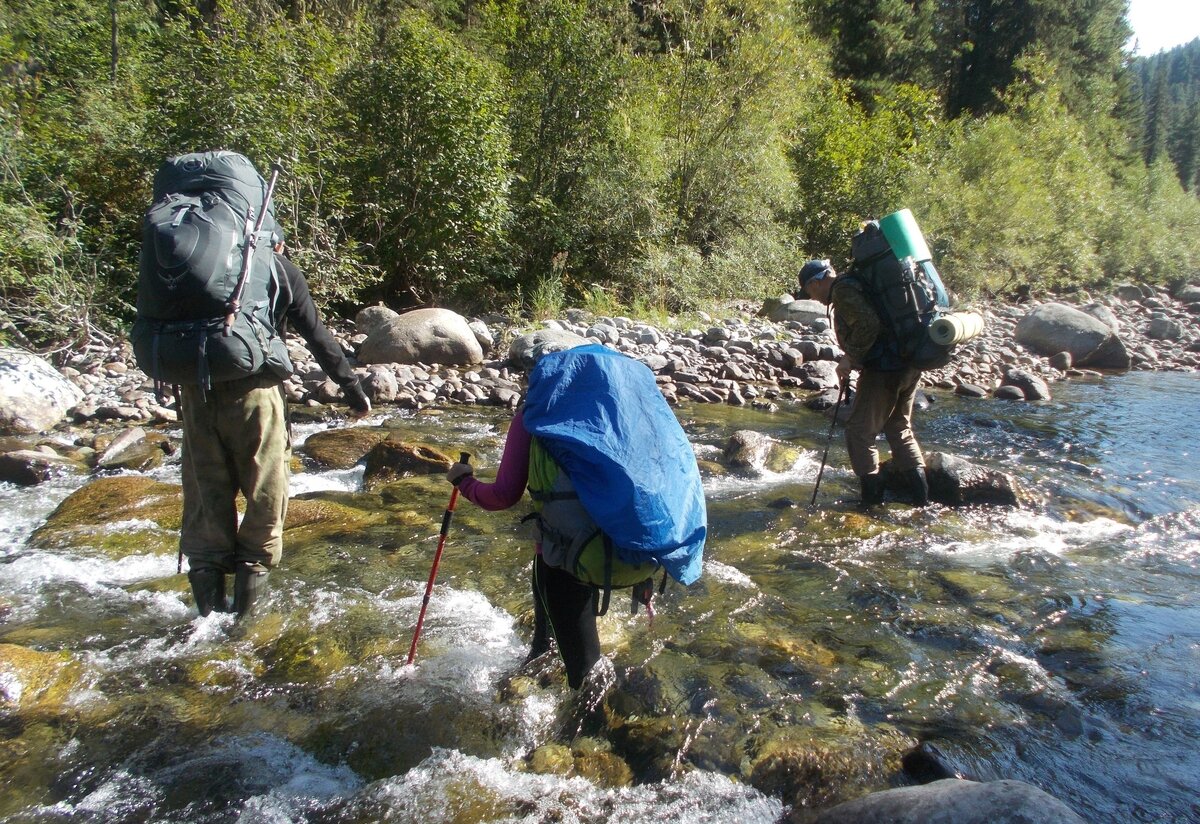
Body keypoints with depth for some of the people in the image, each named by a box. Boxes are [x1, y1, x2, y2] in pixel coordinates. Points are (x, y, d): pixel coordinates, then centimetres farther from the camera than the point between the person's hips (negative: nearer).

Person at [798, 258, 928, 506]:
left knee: (859, 433, 1)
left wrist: (849, 358, -13)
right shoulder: (859, 283, 20)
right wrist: (852, 359, 14)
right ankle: (921, 498, 22)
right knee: (900, 430, 21)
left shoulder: (842, 289, -9)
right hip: (909, 366, 10)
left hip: (883, 369, -10)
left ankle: (872, 499, 5)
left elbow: (867, 325, -24)